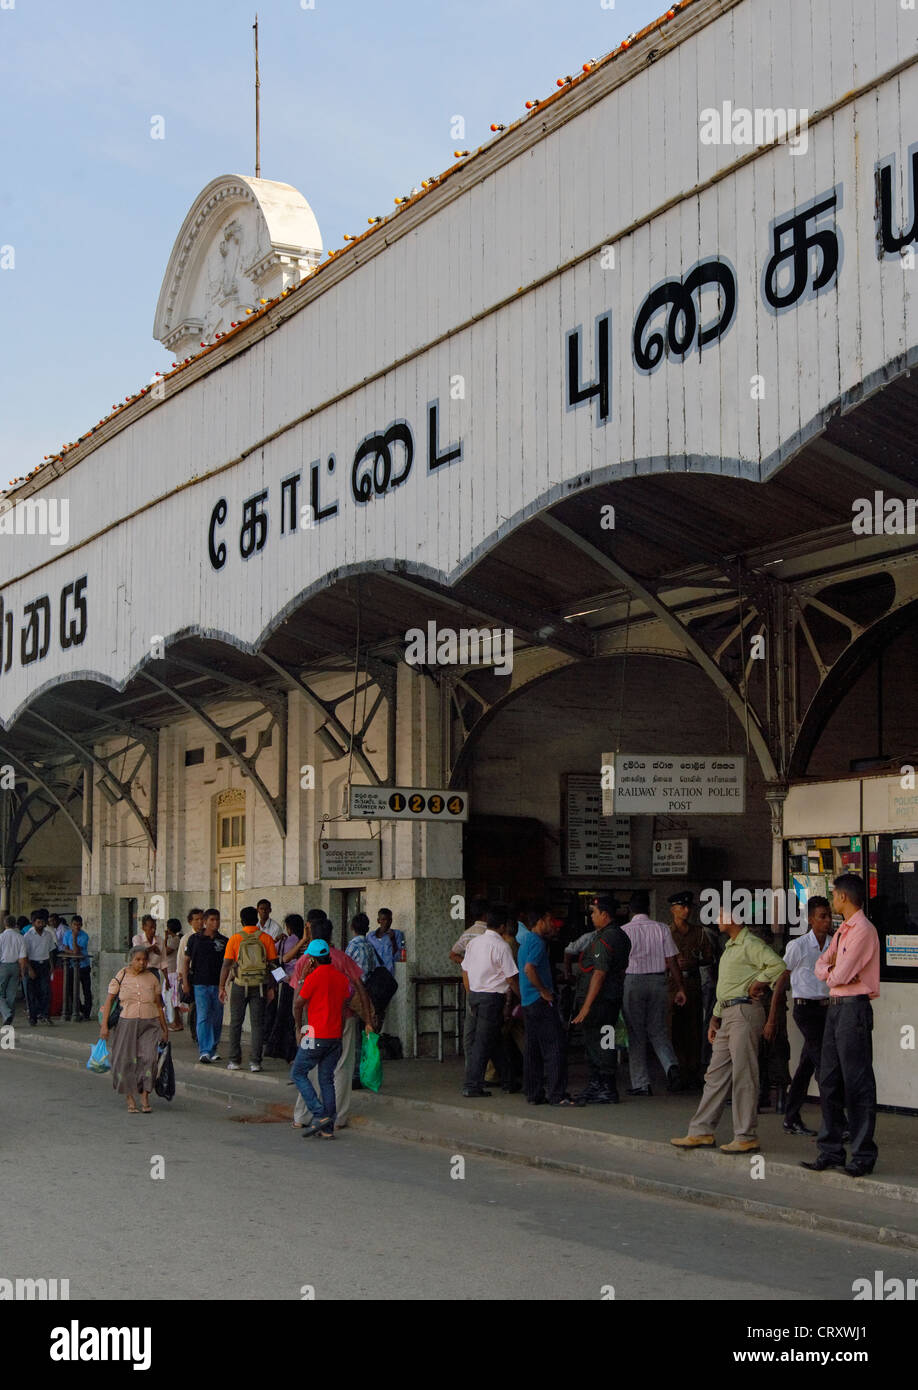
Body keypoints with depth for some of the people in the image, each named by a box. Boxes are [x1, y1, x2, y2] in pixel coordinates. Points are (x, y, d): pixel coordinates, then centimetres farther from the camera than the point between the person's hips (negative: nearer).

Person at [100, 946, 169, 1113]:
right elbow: (109, 1000, 3)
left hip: (149, 1024, 0)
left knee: (148, 1057, -15)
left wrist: (165, 1029, 15)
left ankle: (145, 1097, -9)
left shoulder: (152, 978, 6)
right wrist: (104, 1025, -3)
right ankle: (130, 1101, 9)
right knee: (126, 1060, -1)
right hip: (127, 1023, 0)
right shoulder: (121, 976, 1)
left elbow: (159, 1004, 13)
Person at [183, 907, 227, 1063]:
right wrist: (185, 982, -2)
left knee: (217, 1019, 7)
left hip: (217, 985, 3)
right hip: (200, 984, -3)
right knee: (203, 1017, -10)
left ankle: (213, 1049, 20)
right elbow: (186, 961, 6)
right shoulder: (195, 939, 2)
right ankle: (204, 1051, -14)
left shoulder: (223, 941, 7)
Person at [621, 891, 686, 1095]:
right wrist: (679, 988, 7)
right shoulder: (662, 929, 3)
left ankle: (641, 1084, 6)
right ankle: (671, 1065, -13)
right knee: (658, 1031, 13)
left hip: (632, 981, -2)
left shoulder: (624, 931, -5)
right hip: (658, 981, 2)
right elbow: (672, 961, 2)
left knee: (636, 1034, 6)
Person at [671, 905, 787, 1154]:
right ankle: (701, 1132, 13)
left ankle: (746, 1138, -2)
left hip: (745, 1012, -10)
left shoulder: (750, 944, -10)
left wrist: (758, 983, -15)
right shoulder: (730, 947, 22)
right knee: (716, 1075, 10)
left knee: (743, 1077, -6)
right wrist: (715, 1019, 22)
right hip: (728, 1014, 10)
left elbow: (778, 965, -26)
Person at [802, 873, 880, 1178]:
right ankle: (831, 1150, 17)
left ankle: (863, 1155, -1)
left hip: (854, 1007, -10)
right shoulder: (842, 932, 17)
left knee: (857, 1083, -6)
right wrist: (832, 970, -6)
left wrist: (830, 972, 4)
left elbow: (840, 976, -17)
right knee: (829, 1081, 10)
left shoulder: (863, 931, -14)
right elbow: (820, 967, 16)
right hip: (836, 1007, 10)